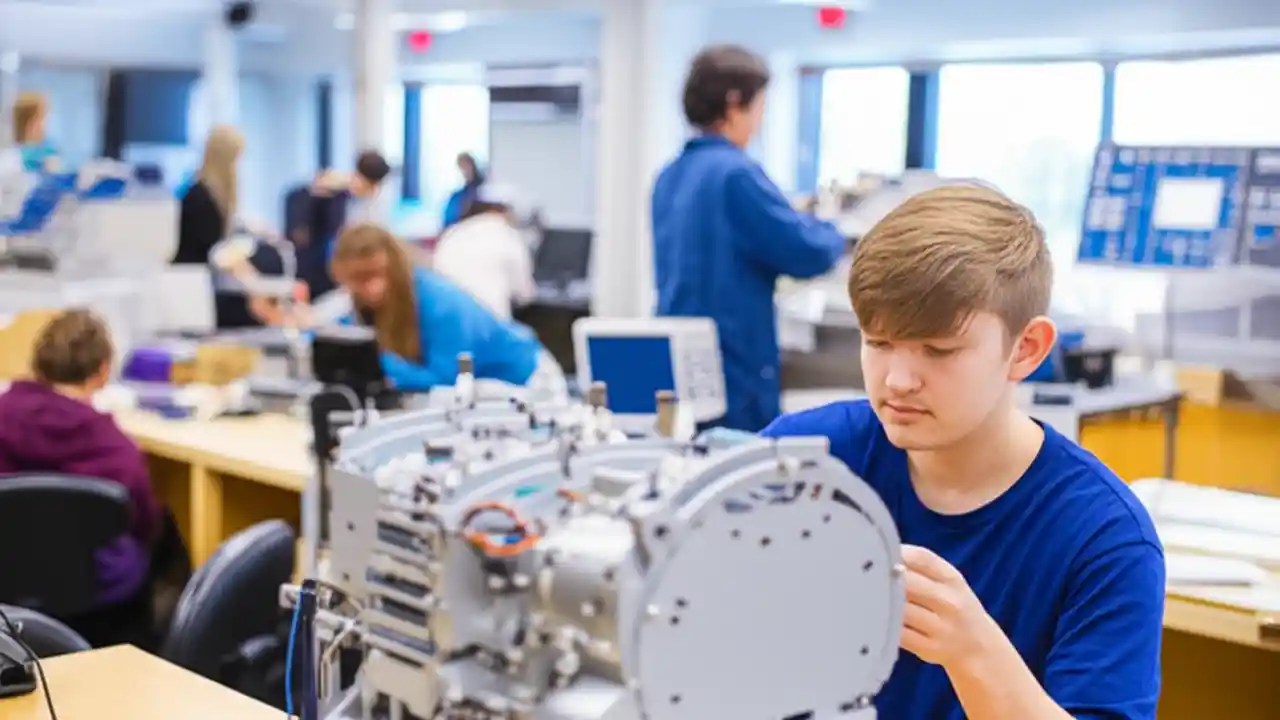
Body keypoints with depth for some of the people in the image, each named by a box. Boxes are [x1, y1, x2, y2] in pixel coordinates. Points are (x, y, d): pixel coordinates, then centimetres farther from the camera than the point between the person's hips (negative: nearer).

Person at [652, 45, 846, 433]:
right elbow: (808, 253, -15)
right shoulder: (735, 173, -16)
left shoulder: (669, 176, 10)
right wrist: (830, 232, 7)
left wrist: (801, 221, 25)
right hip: (734, 369, -8)